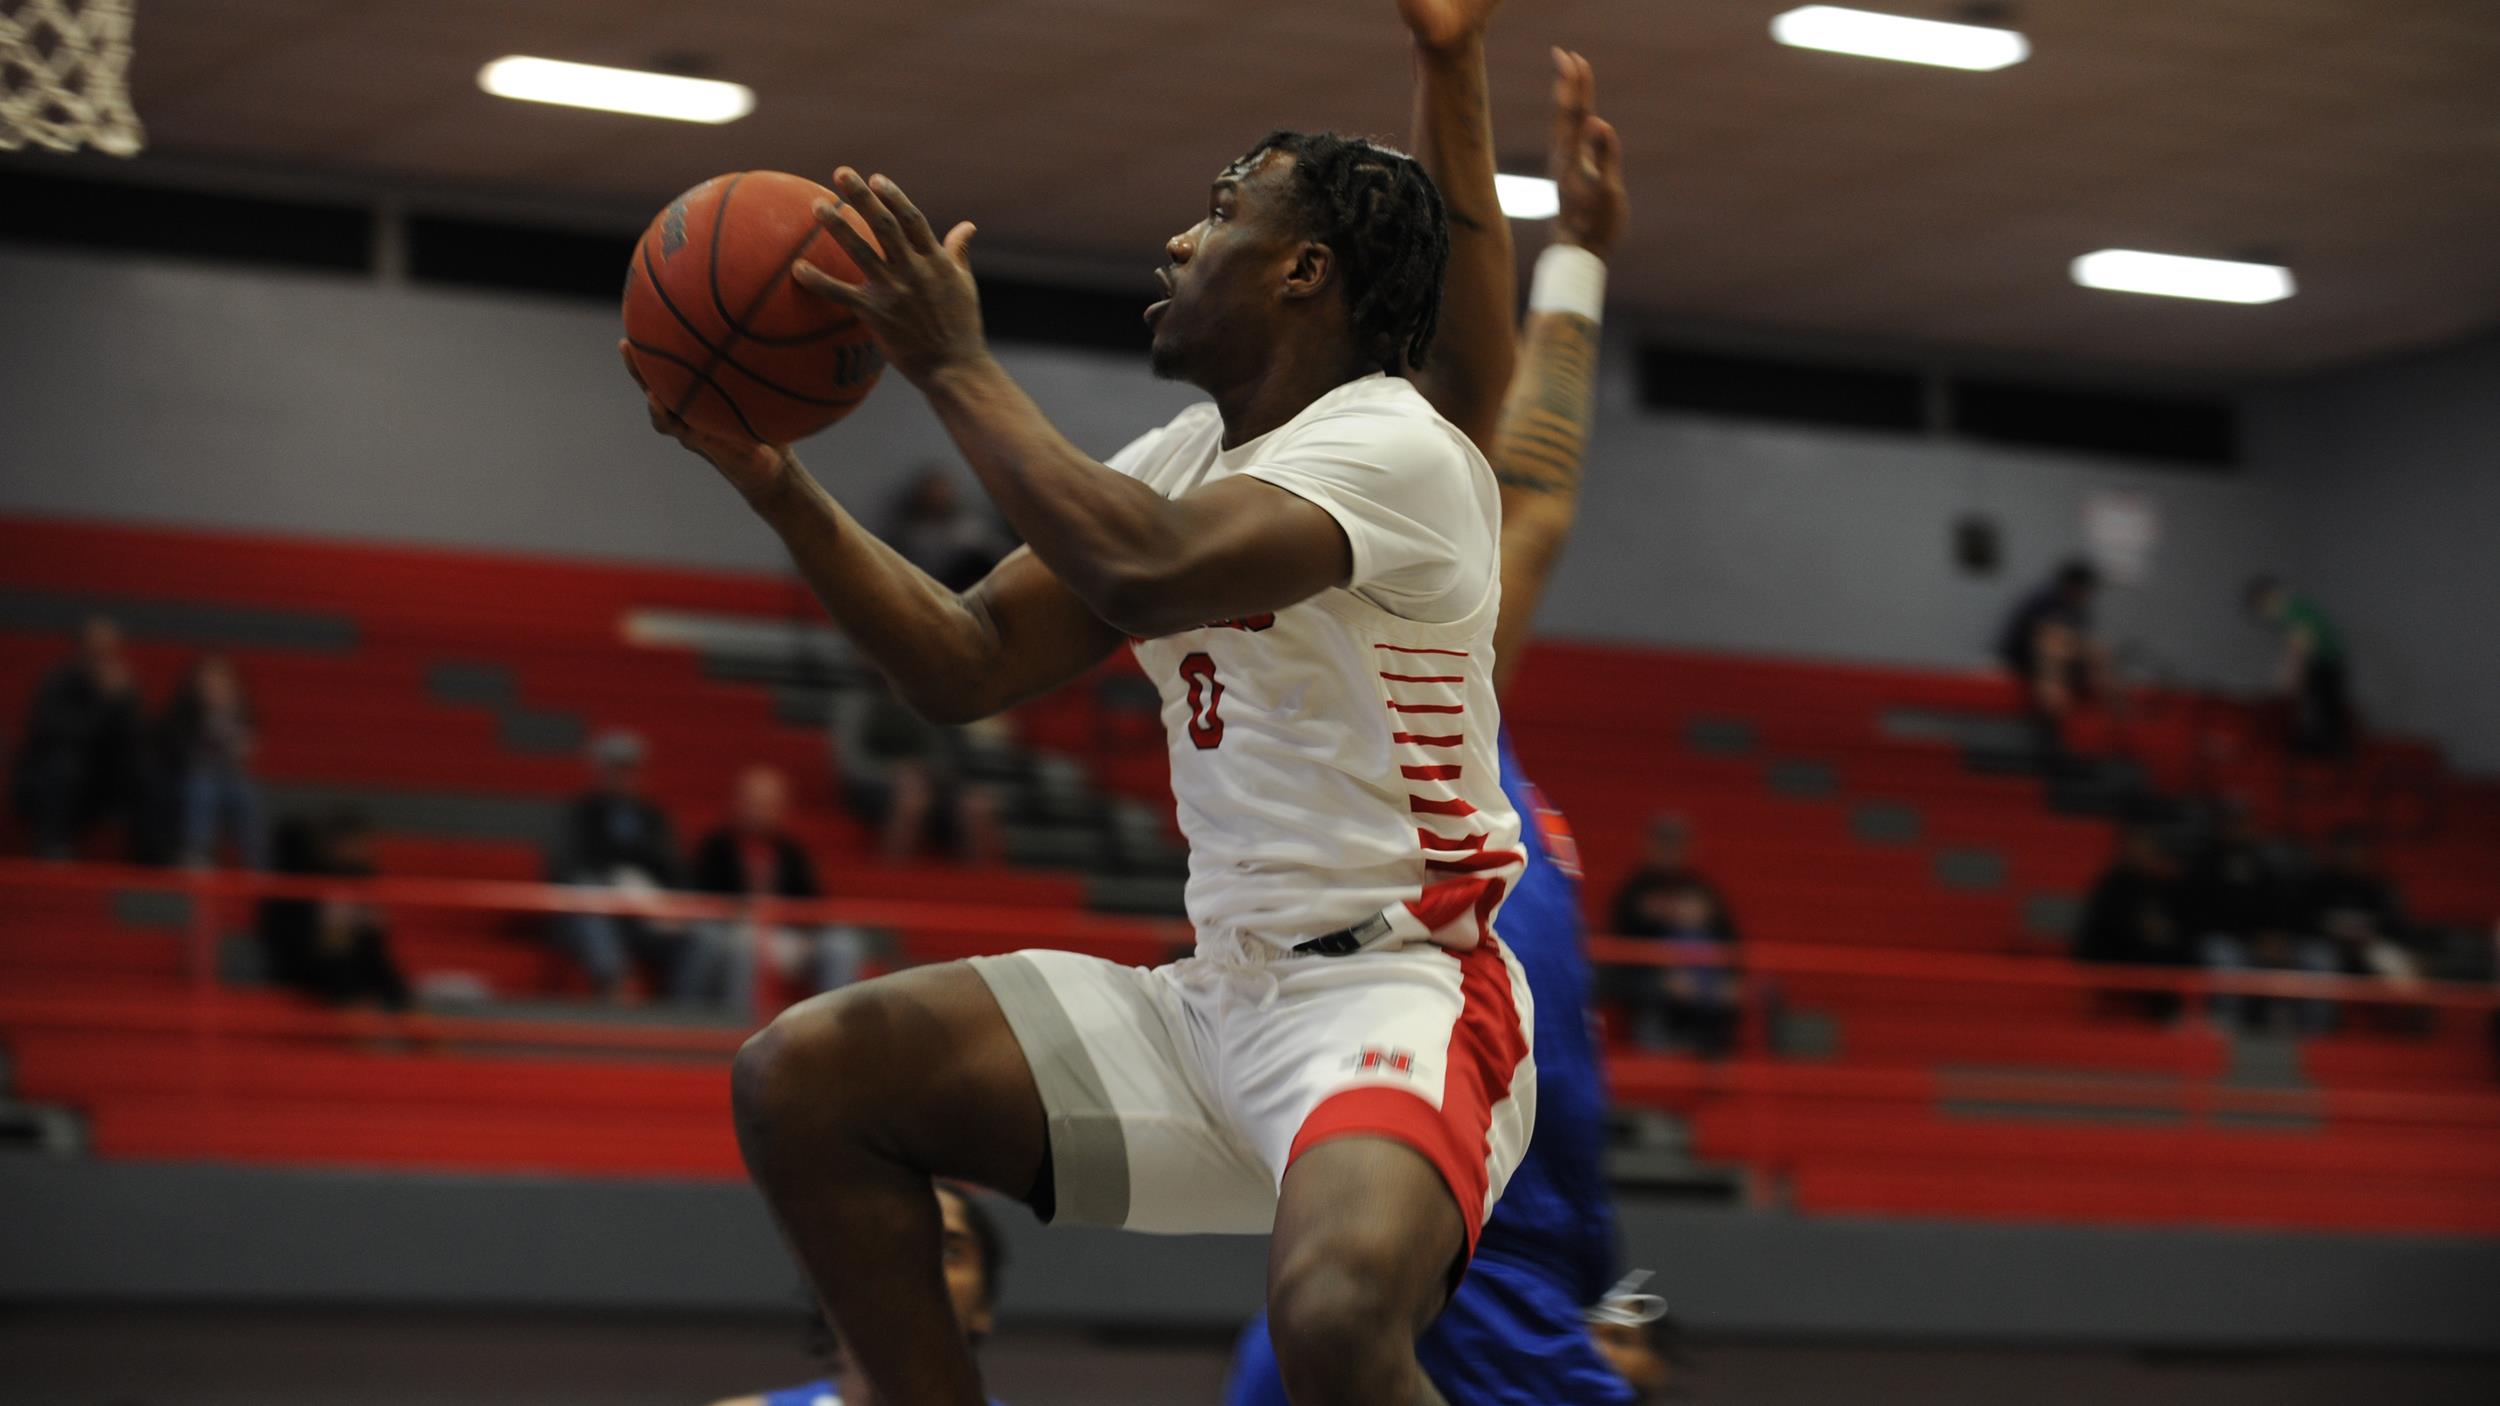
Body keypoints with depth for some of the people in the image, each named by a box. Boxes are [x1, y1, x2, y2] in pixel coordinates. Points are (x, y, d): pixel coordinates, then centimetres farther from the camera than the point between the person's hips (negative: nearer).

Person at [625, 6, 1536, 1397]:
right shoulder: (1181, 459, 15)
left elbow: (1149, 574, -29)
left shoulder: (1397, 446, -12)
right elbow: (968, 665, 14)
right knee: (802, 1078, -2)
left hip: (1396, 987, -9)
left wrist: (956, 366, -19)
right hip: (1219, 999, 9)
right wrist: (772, 476, 5)